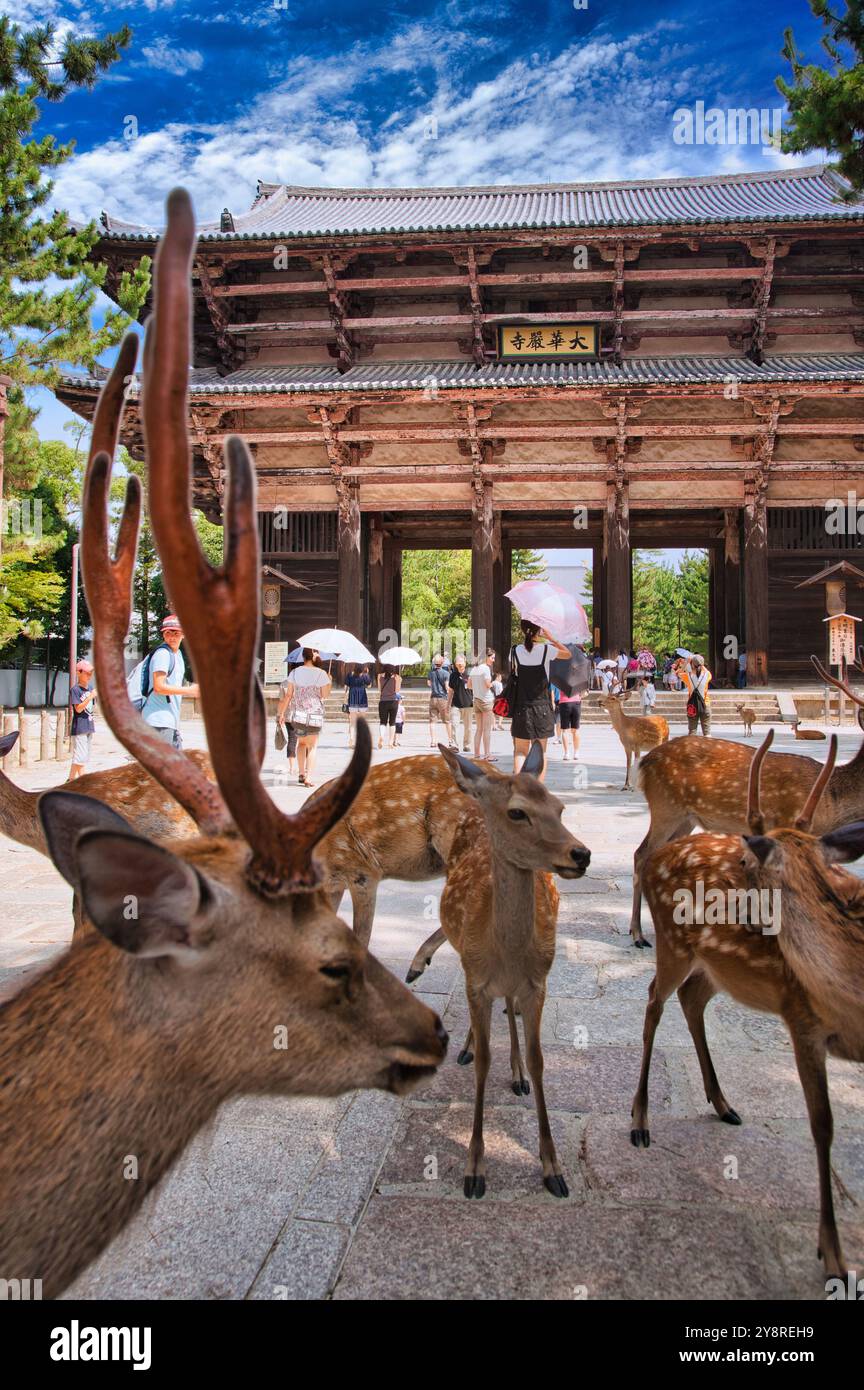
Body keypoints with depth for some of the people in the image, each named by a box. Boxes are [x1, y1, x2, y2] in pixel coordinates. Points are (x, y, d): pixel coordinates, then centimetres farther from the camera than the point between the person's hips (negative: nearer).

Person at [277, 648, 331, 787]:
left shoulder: (294, 672, 1)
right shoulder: (321, 673, -8)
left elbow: (288, 695, 3)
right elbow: (324, 695, -2)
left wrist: (281, 713, 12)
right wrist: (329, 682, 14)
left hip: (297, 714, 3)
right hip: (315, 714, -2)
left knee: (301, 742, 22)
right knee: (312, 746, 8)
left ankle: (301, 773, 15)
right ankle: (308, 777, 0)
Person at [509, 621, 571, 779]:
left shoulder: (516, 651, -5)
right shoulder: (546, 650, -9)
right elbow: (568, 654, 7)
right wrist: (550, 638, 10)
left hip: (521, 708, 1)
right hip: (542, 707, -1)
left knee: (520, 750, 8)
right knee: (540, 752, 9)